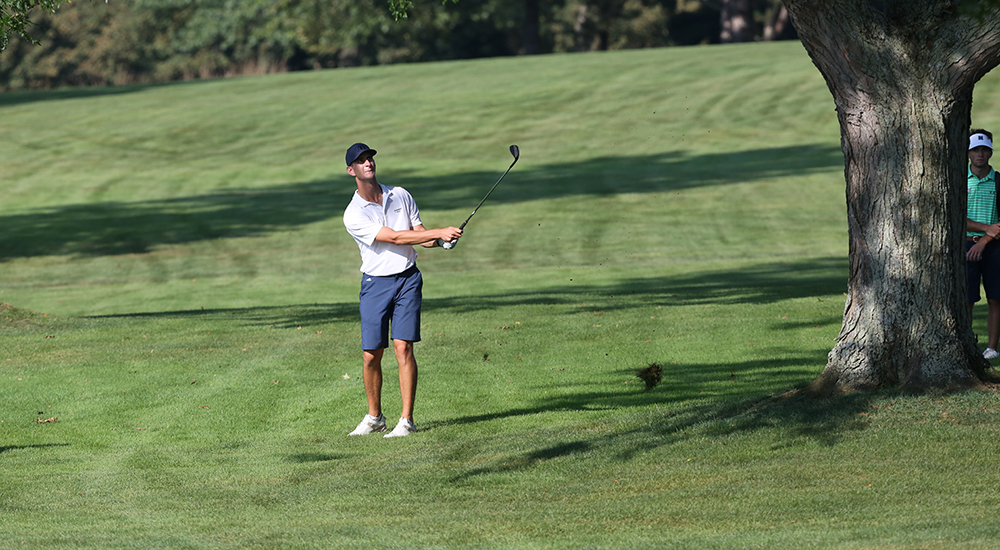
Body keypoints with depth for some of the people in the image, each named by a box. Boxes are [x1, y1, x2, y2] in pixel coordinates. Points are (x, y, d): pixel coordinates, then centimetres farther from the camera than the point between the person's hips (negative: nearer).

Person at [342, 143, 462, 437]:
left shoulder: (401, 196, 7)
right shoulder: (353, 215, -8)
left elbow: (419, 234, 10)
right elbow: (395, 237, -16)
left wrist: (441, 239, -14)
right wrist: (439, 232, -21)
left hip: (407, 279, 1)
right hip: (375, 283, -1)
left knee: (403, 347, -9)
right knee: (371, 355, -1)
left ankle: (406, 420, -9)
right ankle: (374, 417, 19)